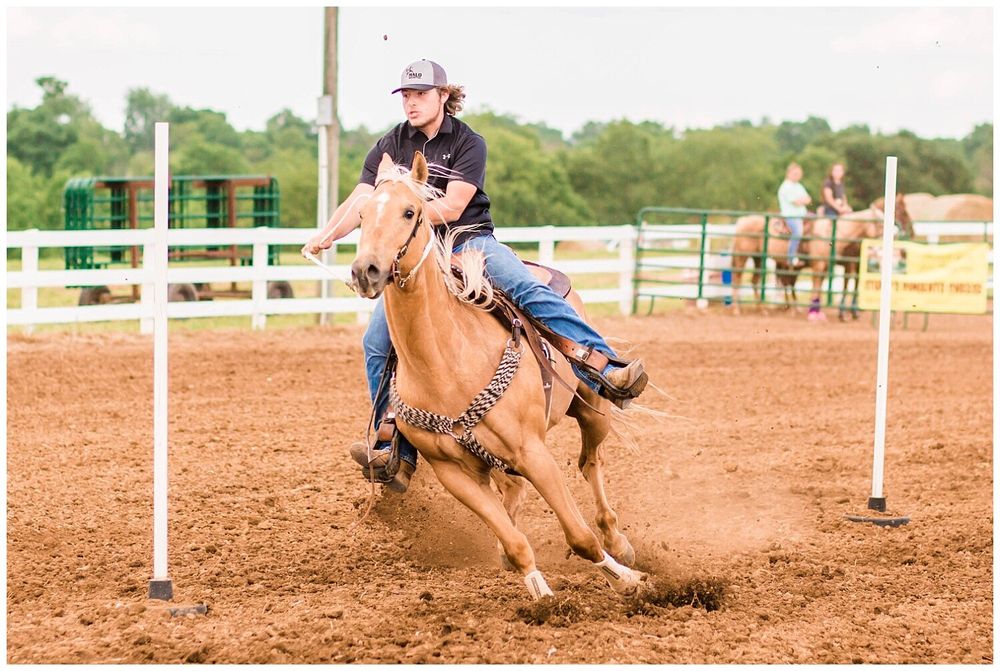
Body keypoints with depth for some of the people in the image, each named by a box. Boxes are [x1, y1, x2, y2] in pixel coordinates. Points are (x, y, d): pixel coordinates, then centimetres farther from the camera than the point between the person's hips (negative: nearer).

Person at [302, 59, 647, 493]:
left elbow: (450, 208, -15)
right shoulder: (390, 147, 7)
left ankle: (607, 373, -35)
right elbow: (360, 200, -2)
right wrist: (328, 234, -18)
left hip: (469, 243, -3)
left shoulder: (468, 143, -4)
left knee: (530, 291, -29)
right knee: (378, 341, -12)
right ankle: (396, 454, -5)